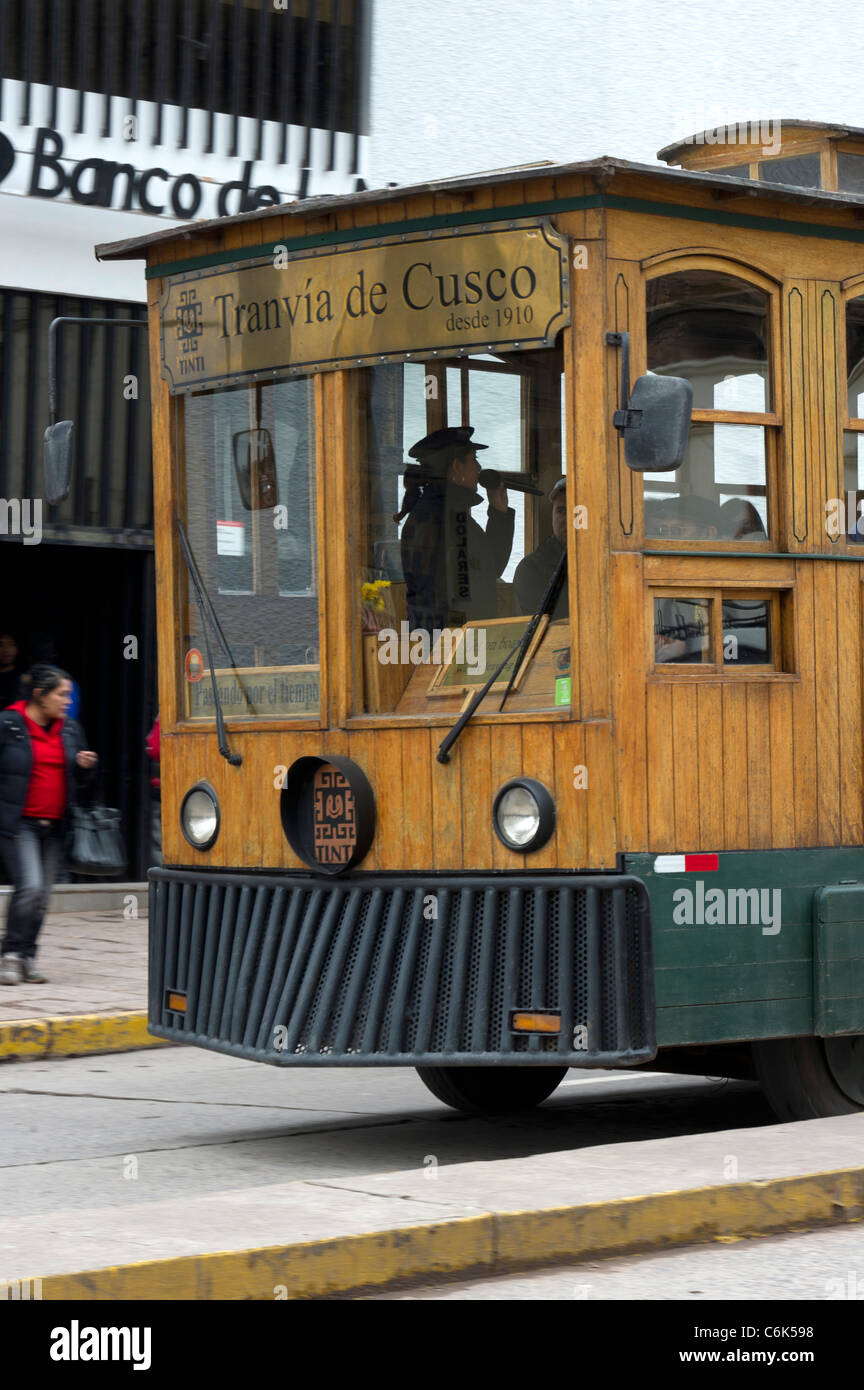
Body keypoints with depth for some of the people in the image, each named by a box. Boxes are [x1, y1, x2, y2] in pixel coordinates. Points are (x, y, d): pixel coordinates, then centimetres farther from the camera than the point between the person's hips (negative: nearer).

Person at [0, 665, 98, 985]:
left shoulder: (70, 730, 12)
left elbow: (79, 781, 19)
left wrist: (85, 766, -2)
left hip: (53, 826, 6)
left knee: (42, 895, 6)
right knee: (29, 886, -17)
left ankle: (27, 957, 16)